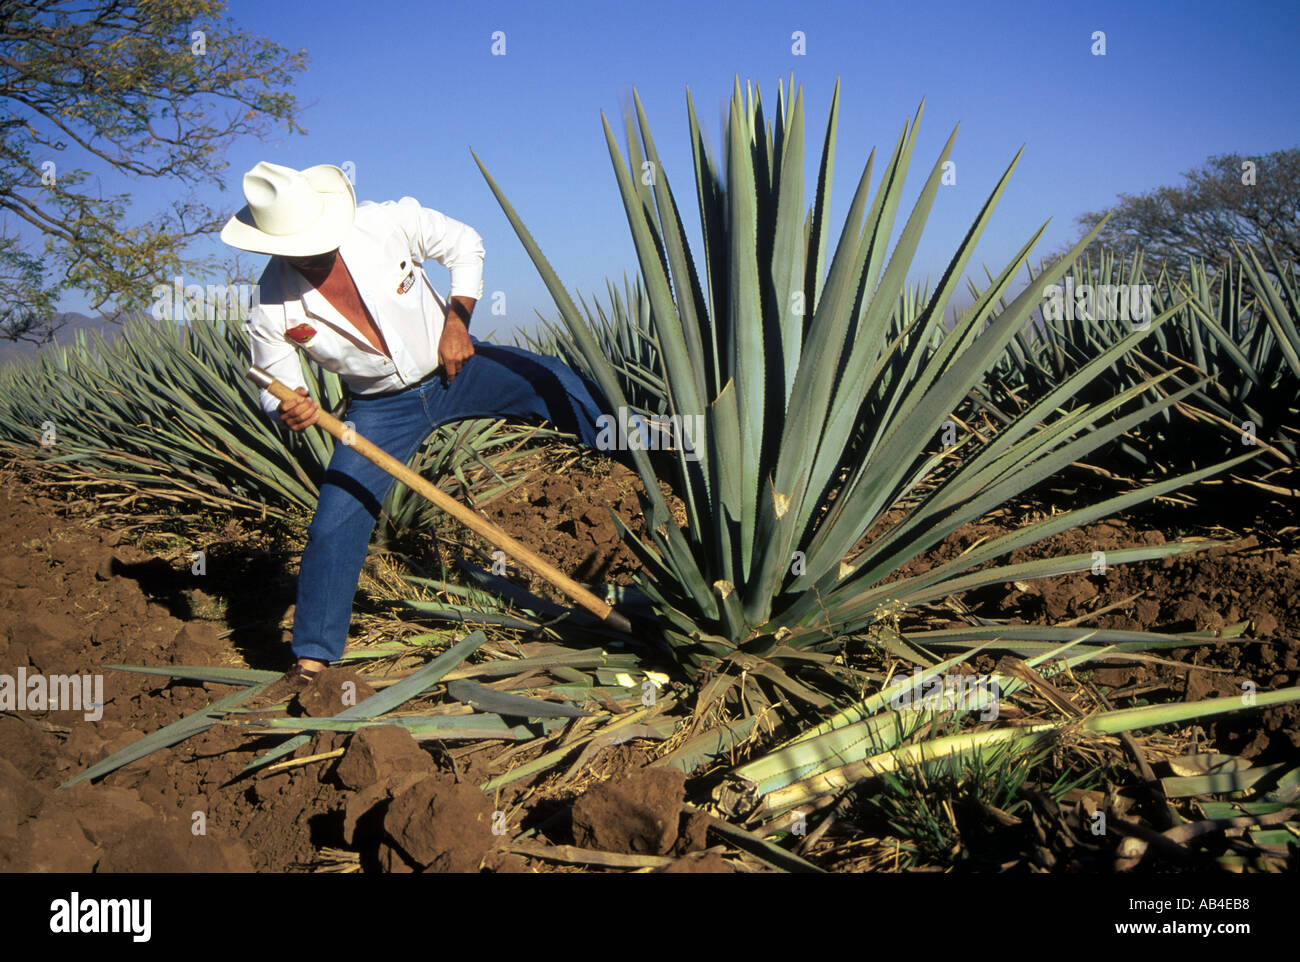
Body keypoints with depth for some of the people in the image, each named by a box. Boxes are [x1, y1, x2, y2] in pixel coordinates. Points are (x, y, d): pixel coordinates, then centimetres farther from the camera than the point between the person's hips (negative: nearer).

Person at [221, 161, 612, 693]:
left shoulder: (388, 222, -20)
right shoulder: (273, 311, -18)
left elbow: (464, 244, -3)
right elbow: (276, 390, -5)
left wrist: (457, 319, -10)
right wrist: (289, 411, -29)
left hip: (454, 364, 1)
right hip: (381, 408, 0)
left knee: (566, 388, -13)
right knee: (334, 525, -8)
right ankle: (311, 658, 9)